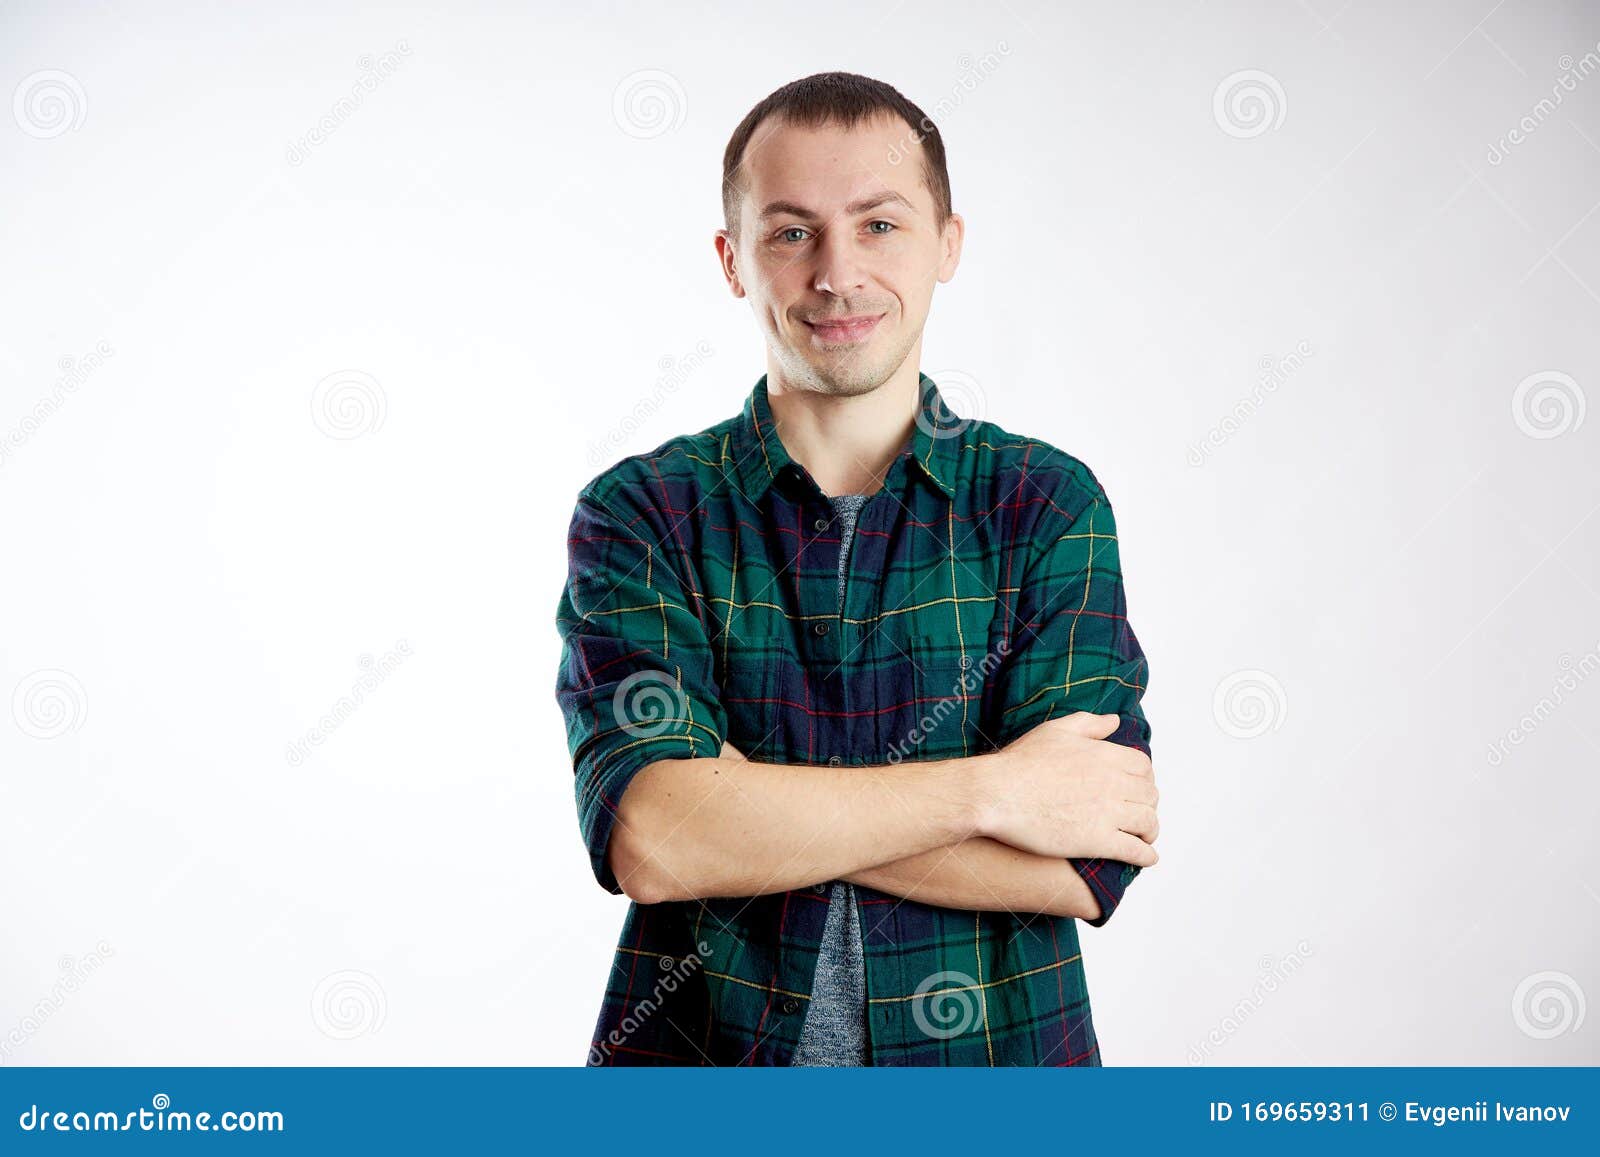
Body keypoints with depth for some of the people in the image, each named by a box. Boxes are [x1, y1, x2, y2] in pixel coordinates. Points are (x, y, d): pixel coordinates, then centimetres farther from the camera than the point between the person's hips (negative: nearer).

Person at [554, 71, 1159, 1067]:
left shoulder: (1051, 507, -6)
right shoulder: (642, 514, -7)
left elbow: (1084, 866, -15)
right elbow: (649, 842, -20)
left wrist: (748, 805, -19)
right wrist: (991, 788, -20)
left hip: (990, 1058, 0)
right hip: (698, 1057, 0)